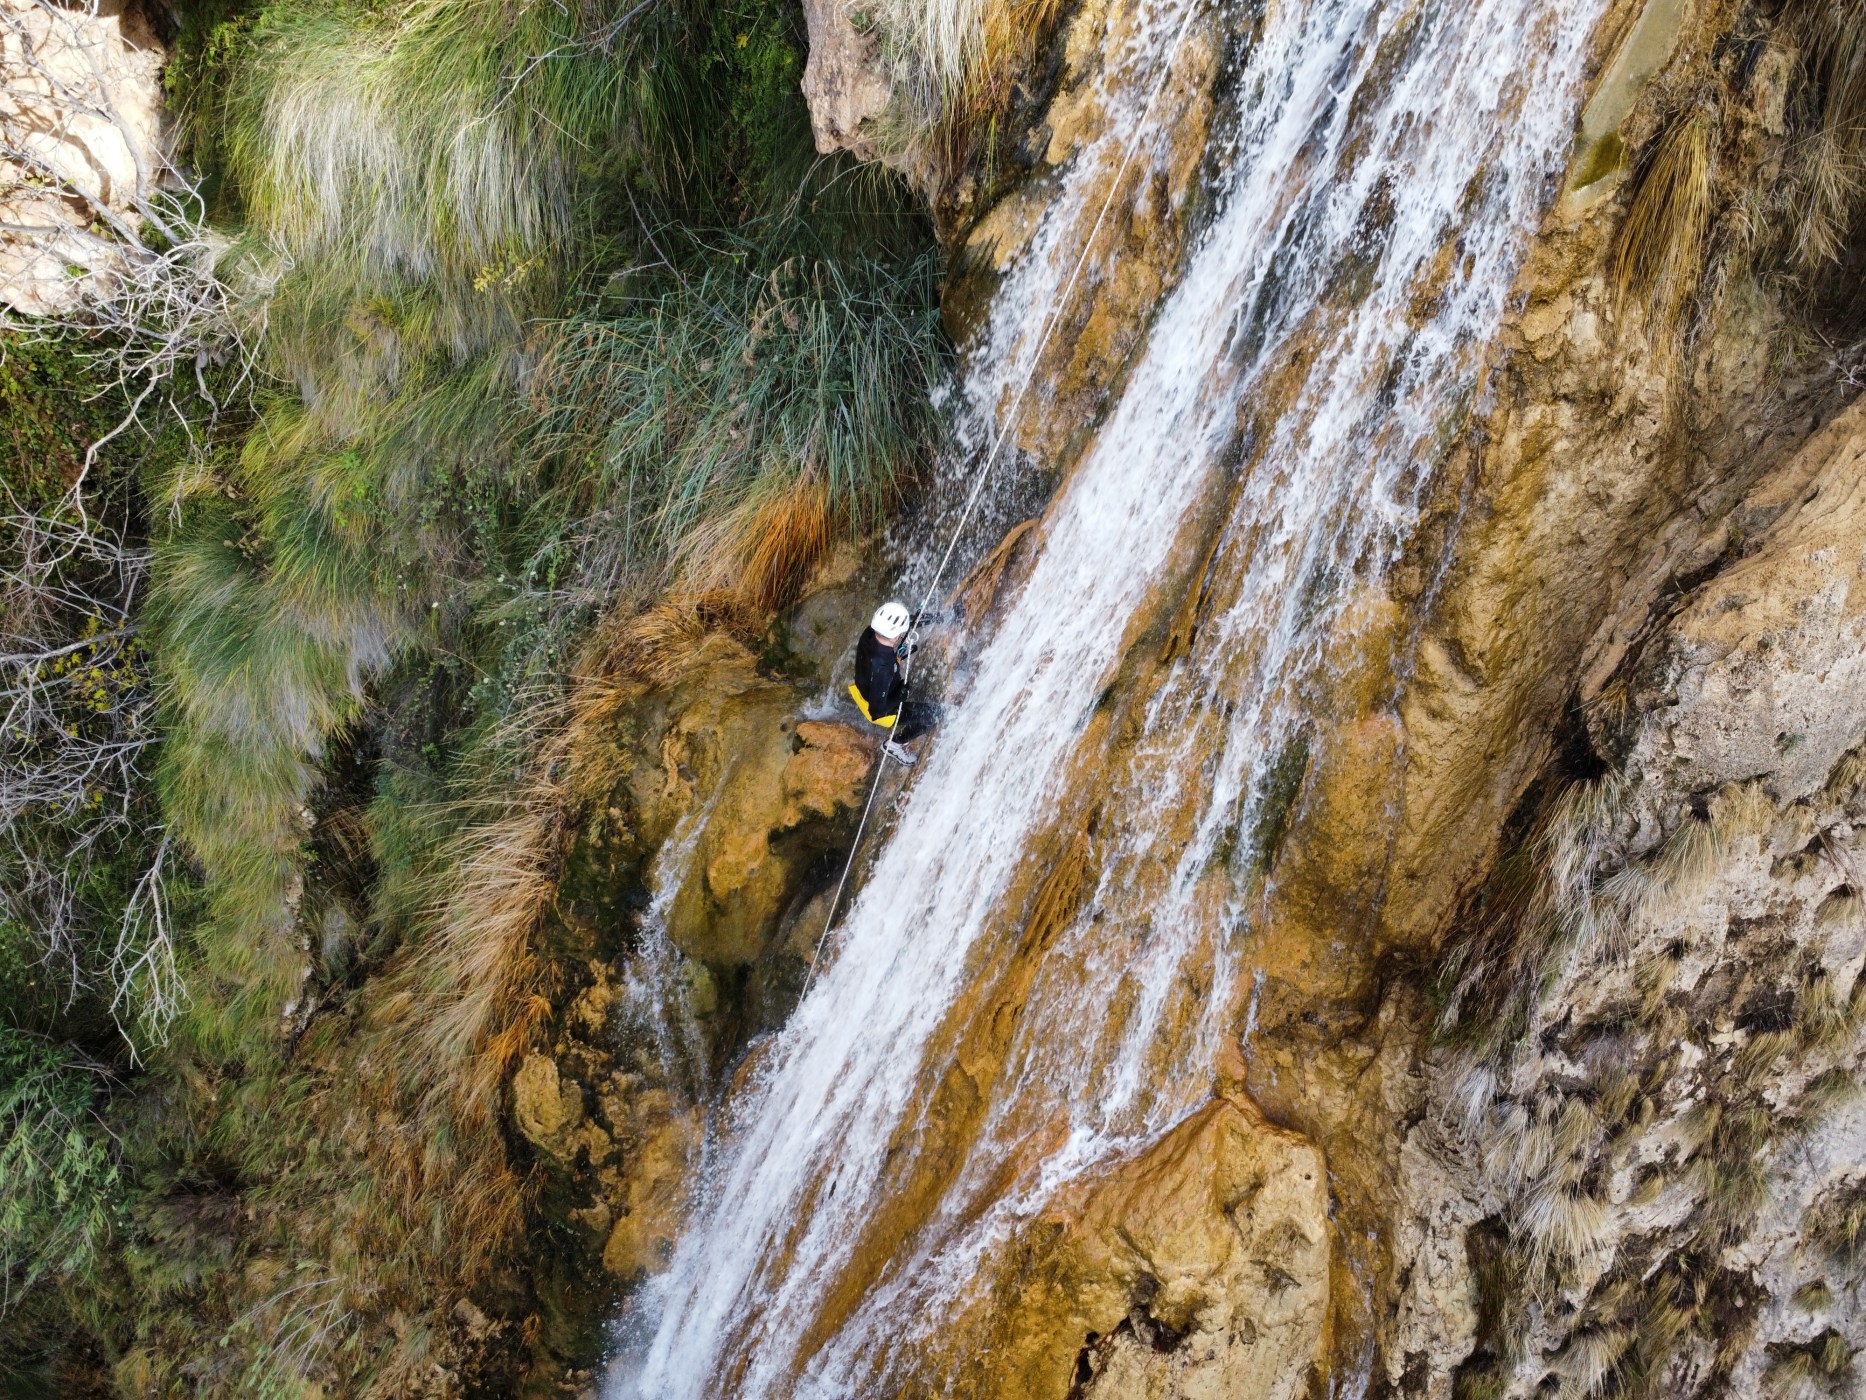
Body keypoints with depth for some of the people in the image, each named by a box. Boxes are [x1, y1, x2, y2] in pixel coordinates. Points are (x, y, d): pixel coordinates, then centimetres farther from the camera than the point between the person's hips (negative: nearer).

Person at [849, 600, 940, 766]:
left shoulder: (869, 633, -25)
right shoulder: (881, 669, -45)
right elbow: (877, 711, -37)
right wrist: (901, 695, -24)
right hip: (880, 710, -7)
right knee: (934, 714, -2)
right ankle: (894, 743, 15)